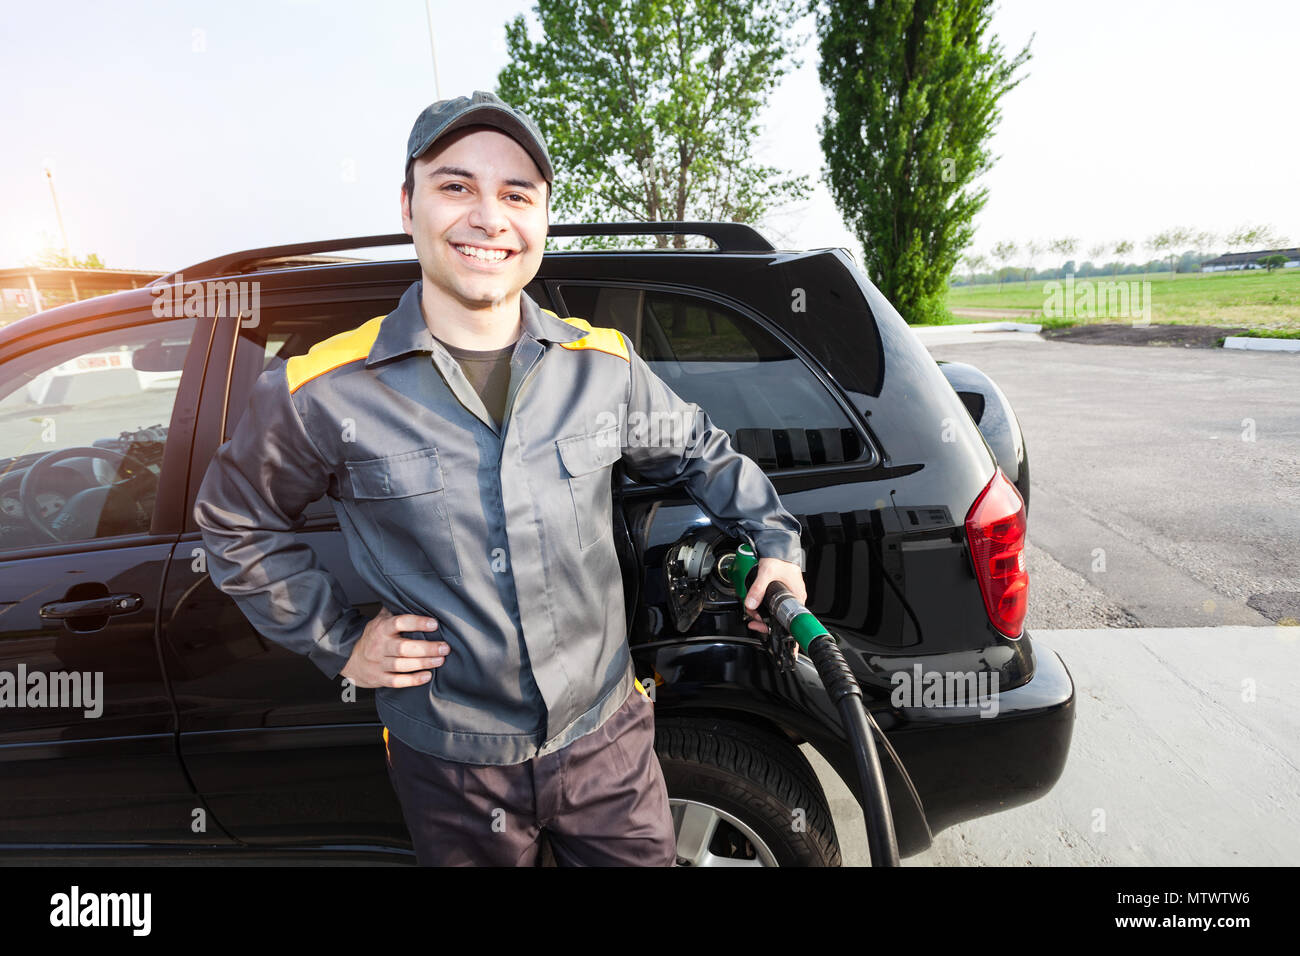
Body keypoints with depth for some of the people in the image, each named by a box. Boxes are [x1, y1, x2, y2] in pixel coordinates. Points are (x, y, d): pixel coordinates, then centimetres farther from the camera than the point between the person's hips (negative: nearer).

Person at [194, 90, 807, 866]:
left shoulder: (605, 364, -6)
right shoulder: (325, 395, -13)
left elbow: (700, 453, 11)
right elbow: (236, 523, 4)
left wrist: (776, 541, 6)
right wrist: (338, 643, -1)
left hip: (609, 737, 2)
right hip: (451, 771, -1)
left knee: (646, 858, 20)